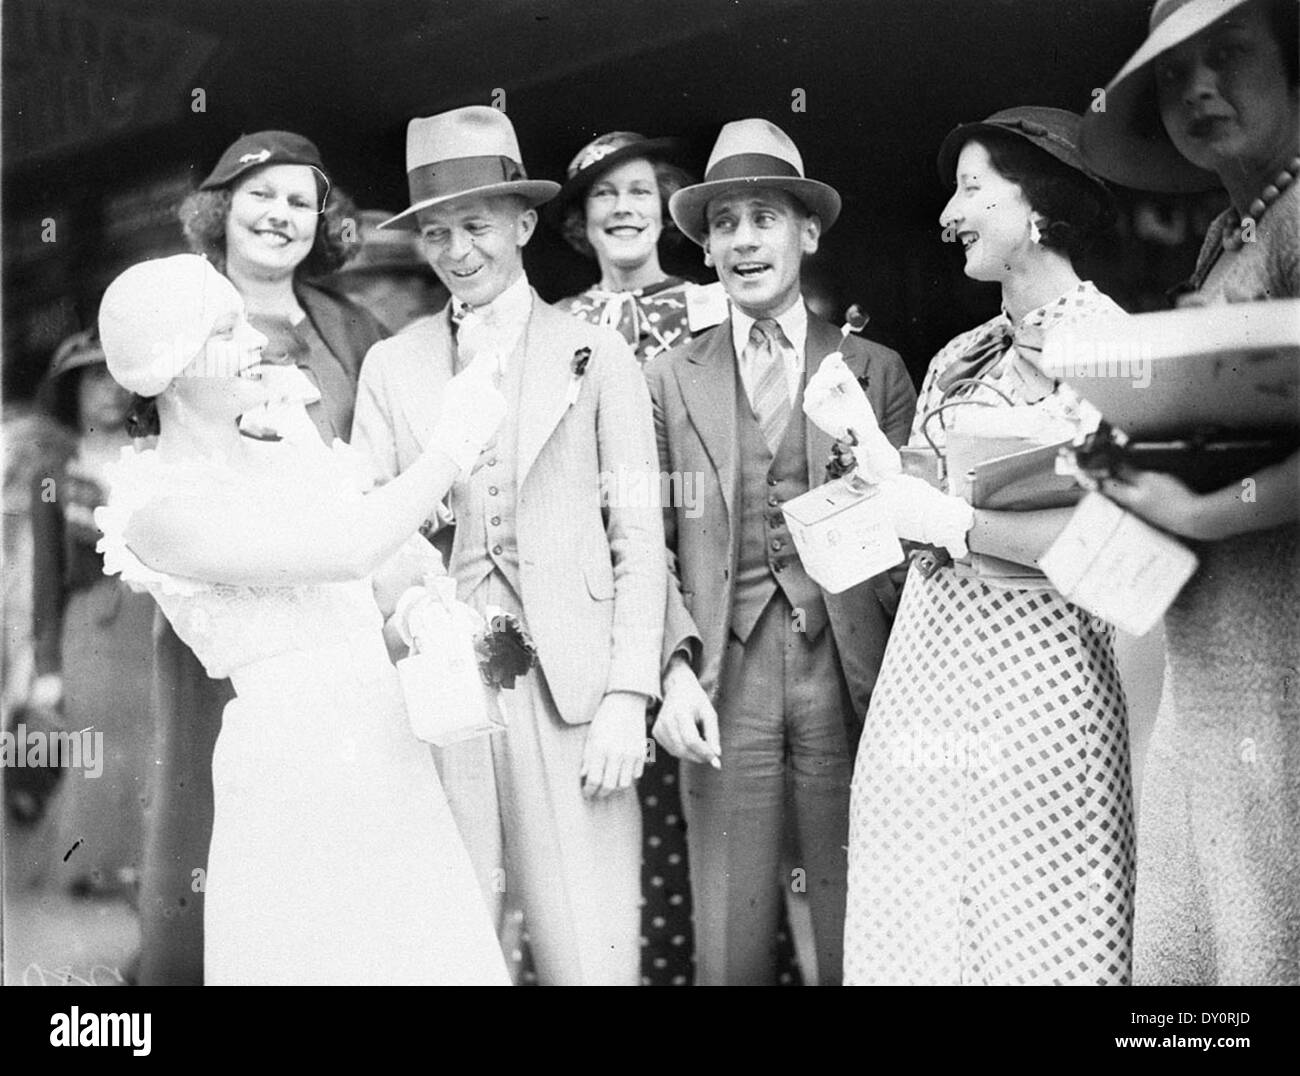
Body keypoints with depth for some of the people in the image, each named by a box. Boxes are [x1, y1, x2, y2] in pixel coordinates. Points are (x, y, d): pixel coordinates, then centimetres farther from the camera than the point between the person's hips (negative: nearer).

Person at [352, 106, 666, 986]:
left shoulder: (596, 354, 6)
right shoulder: (392, 365, 12)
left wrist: (628, 696, -6)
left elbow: (639, 540, 2)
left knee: (591, 955, -1)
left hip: (567, 683, -1)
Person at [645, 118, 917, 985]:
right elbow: (651, 542, 4)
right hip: (723, 681, 0)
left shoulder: (875, 371, 6)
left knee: (858, 937, 7)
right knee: (729, 942, 6)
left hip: (849, 676, 0)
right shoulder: (672, 378, 8)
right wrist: (677, 668, -9)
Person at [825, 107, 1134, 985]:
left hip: (1035, 683, -6)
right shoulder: (961, 359, 13)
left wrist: (954, 522, -14)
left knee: (1039, 940, 3)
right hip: (925, 676, 7)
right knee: (910, 936, 11)